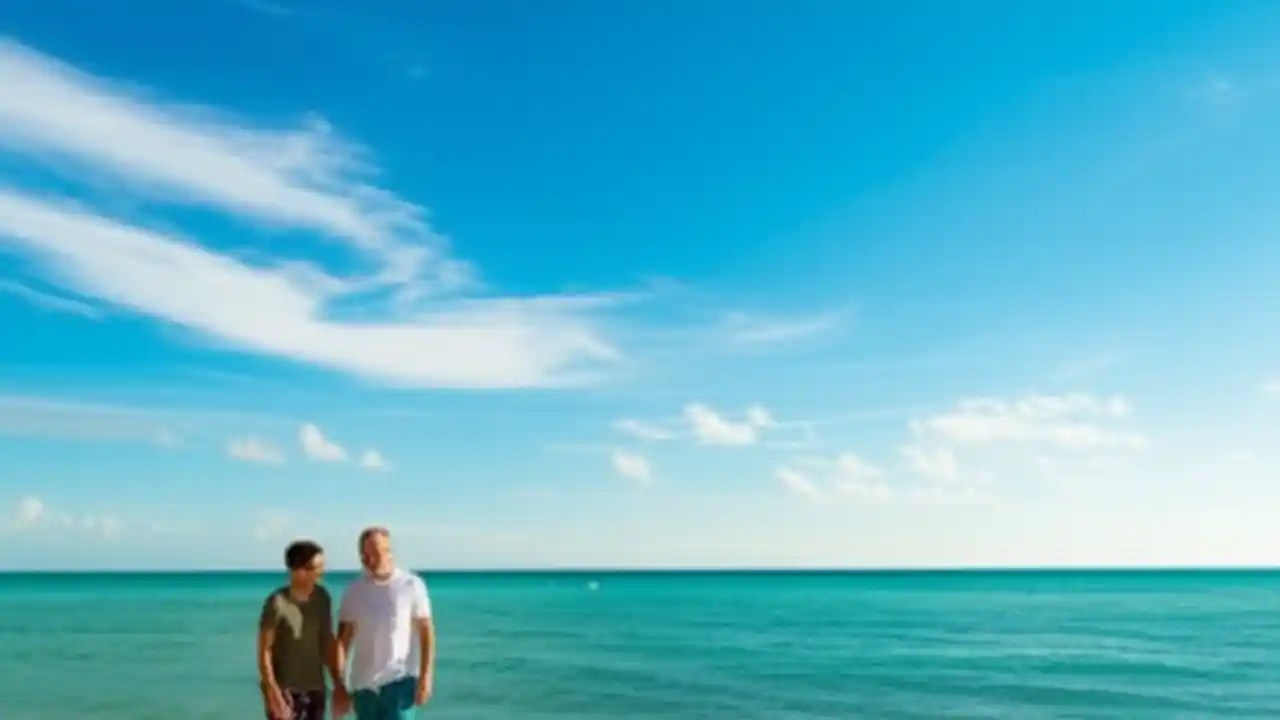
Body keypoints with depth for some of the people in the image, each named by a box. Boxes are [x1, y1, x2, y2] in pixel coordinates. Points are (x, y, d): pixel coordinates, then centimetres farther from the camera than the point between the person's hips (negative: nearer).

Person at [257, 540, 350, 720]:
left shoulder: (322, 598, 1)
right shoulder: (278, 603, -16)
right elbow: (264, 650, -13)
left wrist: (338, 683, 8)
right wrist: (272, 691, -20)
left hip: (314, 688, 5)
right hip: (285, 689, -5)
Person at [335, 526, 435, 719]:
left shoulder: (411, 585, -6)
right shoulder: (353, 590, 2)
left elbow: (426, 631, -5)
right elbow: (343, 639, 3)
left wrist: (425, 676, -11)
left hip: (400, 680, -3)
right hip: (363, 684, 4)